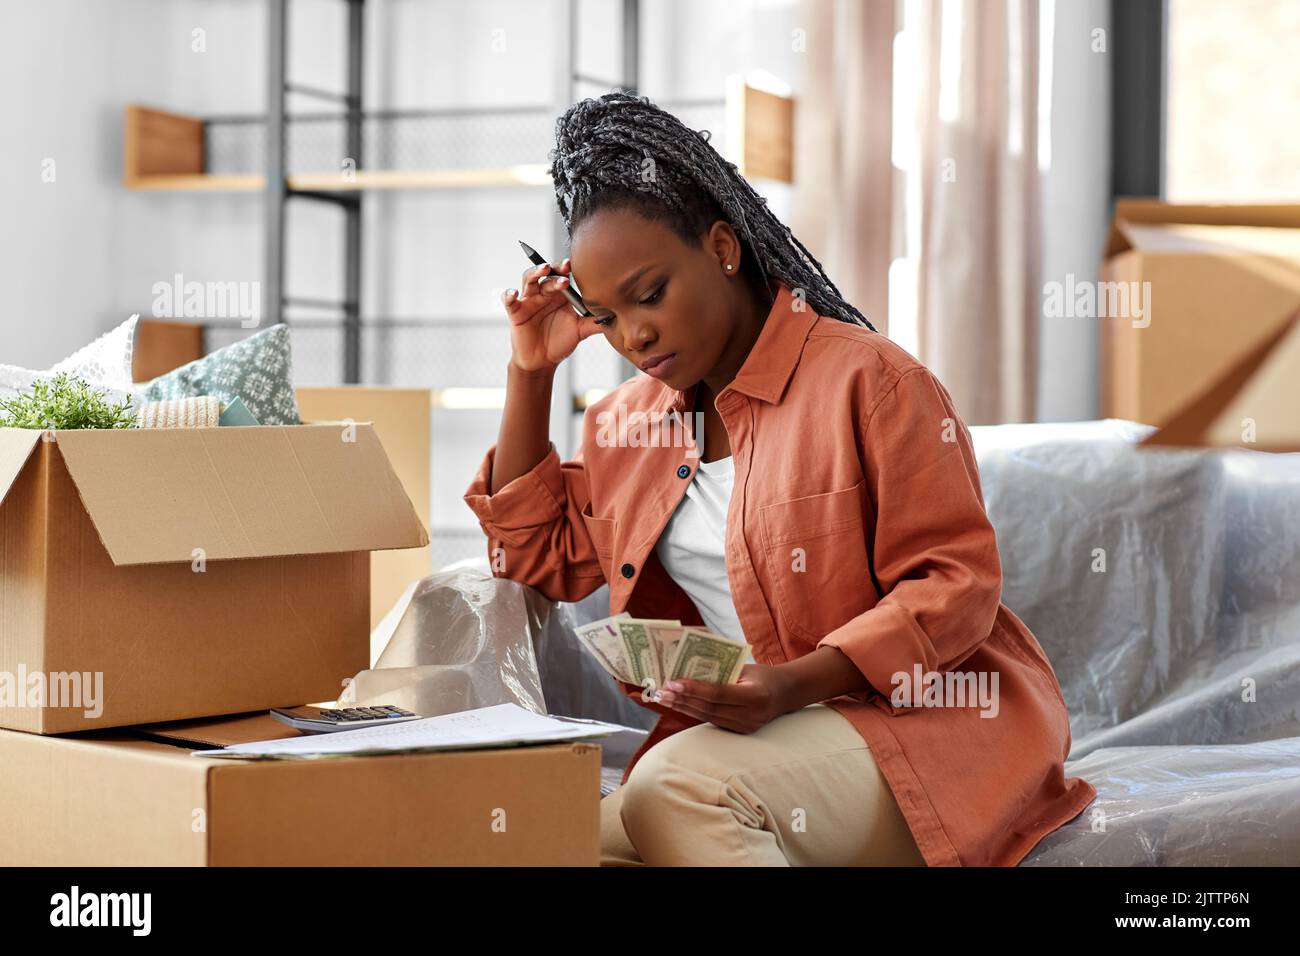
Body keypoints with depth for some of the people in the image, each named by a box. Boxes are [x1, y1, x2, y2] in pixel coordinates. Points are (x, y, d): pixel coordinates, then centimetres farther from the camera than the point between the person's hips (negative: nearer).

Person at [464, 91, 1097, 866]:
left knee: (674, 784, -31)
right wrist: (530, 372, 10)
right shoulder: (630, 420, 14)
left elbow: (955, 582, -12)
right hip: (742, 735, 6)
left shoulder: (866, 379, -9)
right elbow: (539, 557, 17)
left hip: (927, 722, -5)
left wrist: (799, 683, -26)